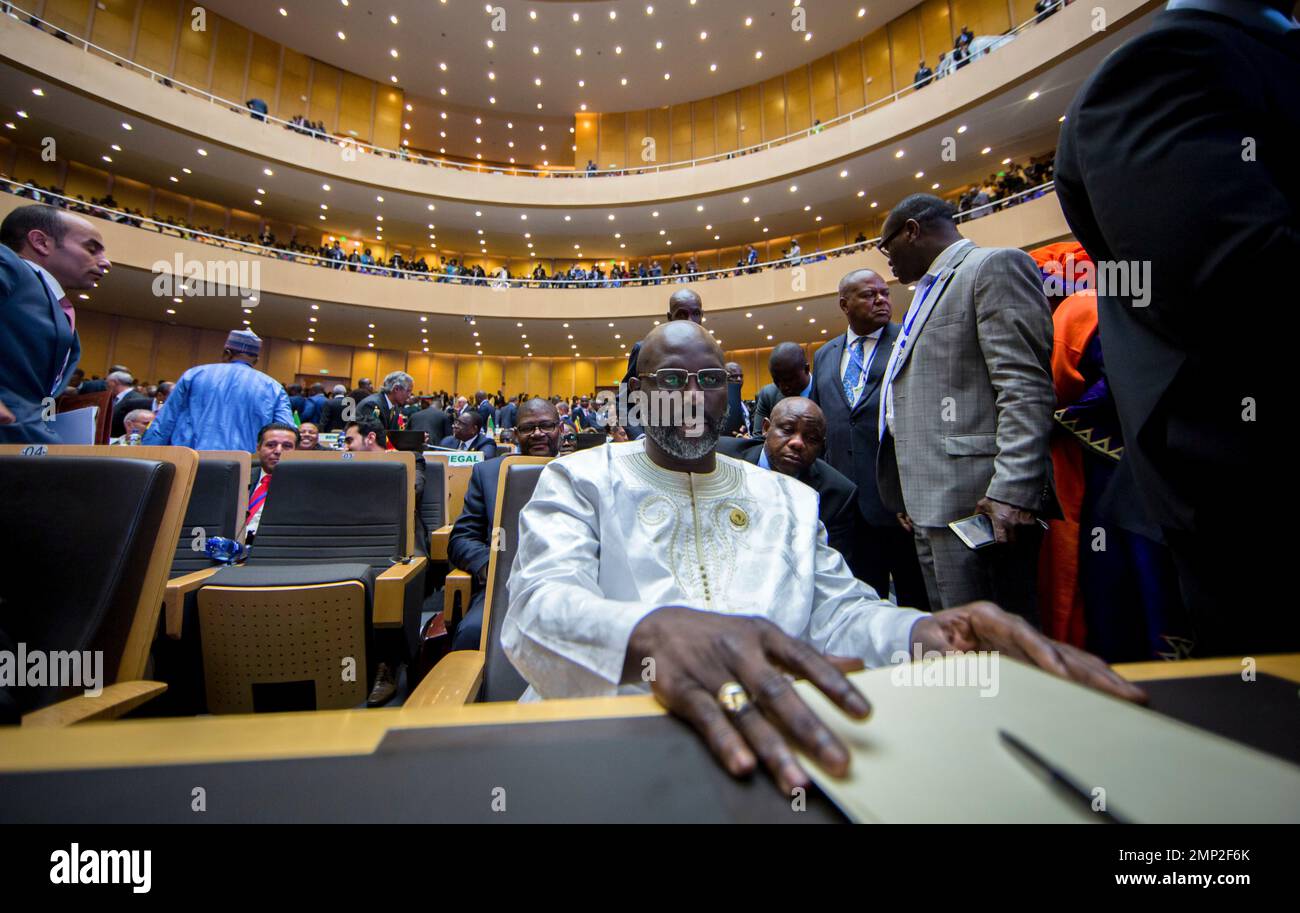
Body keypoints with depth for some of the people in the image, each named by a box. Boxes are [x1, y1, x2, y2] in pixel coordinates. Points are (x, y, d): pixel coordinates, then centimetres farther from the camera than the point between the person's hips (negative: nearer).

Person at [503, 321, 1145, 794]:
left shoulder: (787, 498, 17)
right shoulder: (581, 480, 4)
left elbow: (838, 612, 9)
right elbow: (539, 608, -12)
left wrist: (920, 632, -16)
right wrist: (653, 635, -35)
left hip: (773, 741, 5)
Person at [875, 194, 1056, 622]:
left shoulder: (996, 265, -2)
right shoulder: (928, 292, 25)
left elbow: (1026, 387, -14)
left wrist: (1012, 492, -22)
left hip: (980, 504, -9)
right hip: (930, 507, 9)